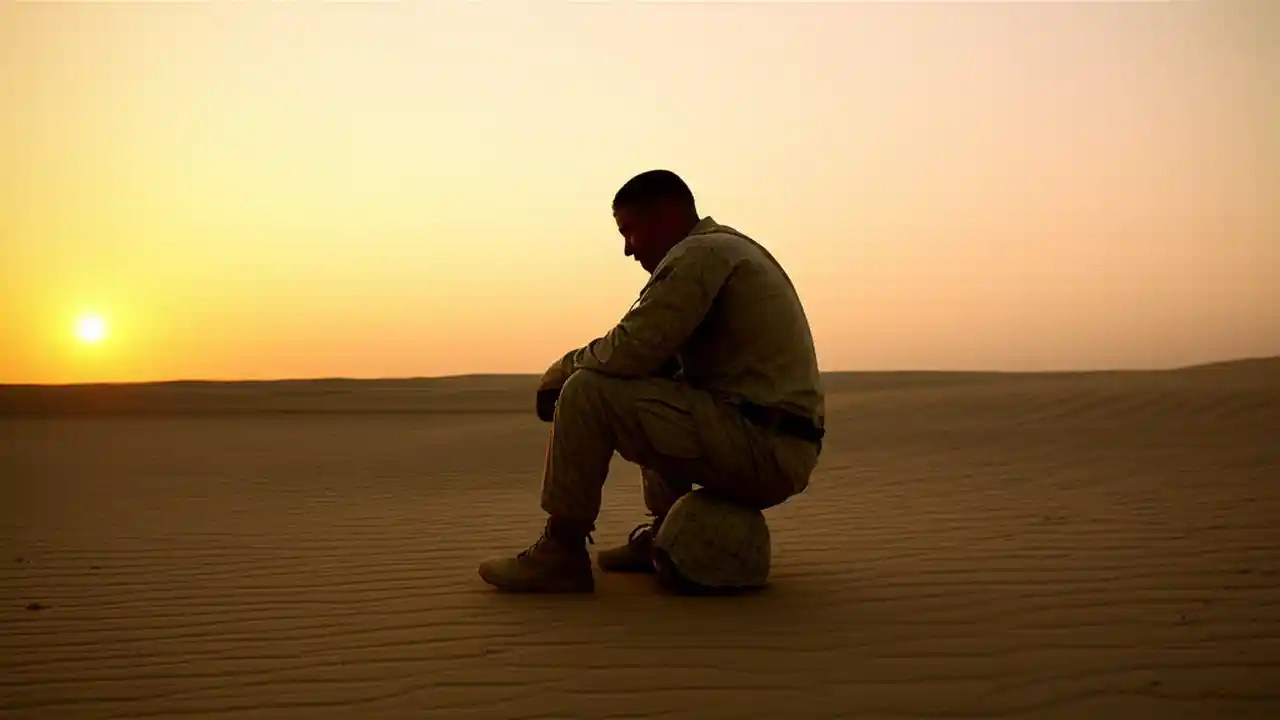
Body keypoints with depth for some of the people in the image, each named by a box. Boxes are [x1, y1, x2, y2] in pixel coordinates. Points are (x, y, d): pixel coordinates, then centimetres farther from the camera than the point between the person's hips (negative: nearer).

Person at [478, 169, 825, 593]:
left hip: (762, 450, -11)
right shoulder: (728, 249, 21)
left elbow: (629, 350, -18)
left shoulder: (700, 254, -10)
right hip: (783, 450, 11)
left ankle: (561, 552, -5)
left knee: (588, 392, -14)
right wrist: (579, 366, 10)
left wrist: (565, 367, 1)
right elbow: (650, 353, 22)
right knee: (655, 393, 31)